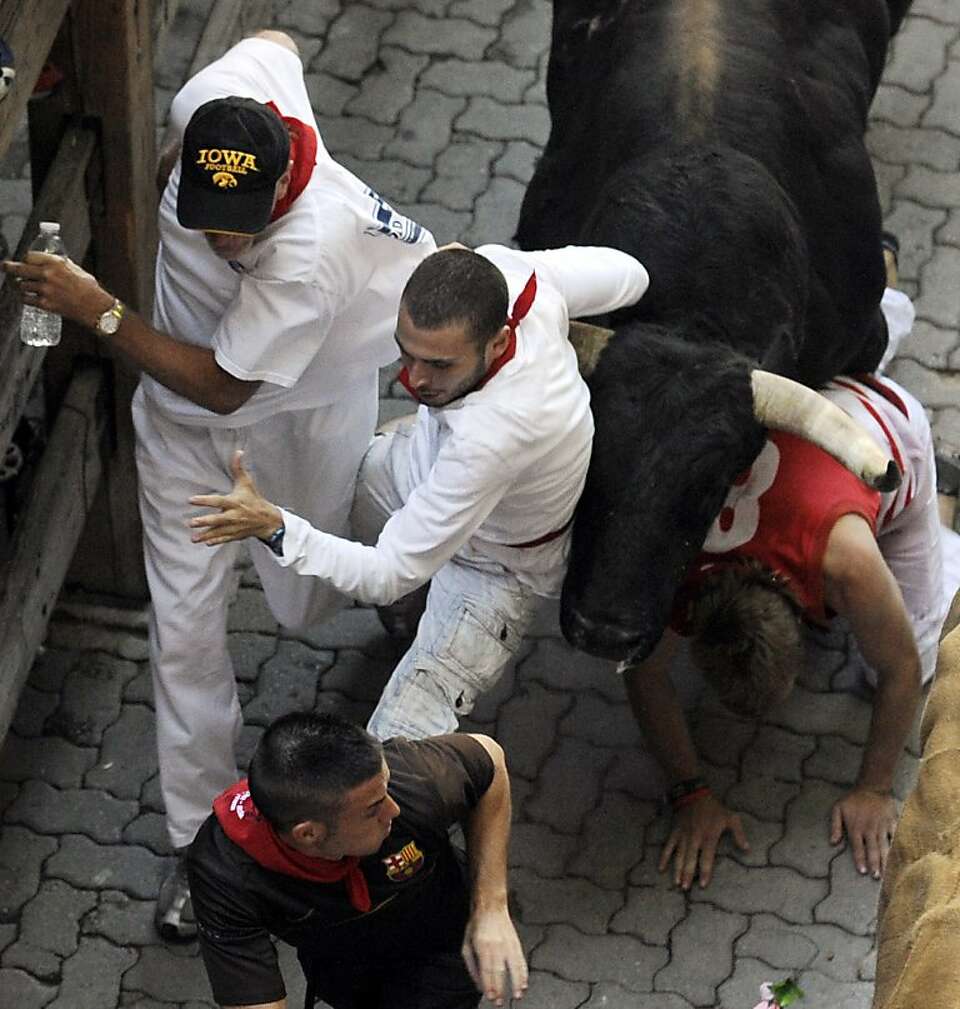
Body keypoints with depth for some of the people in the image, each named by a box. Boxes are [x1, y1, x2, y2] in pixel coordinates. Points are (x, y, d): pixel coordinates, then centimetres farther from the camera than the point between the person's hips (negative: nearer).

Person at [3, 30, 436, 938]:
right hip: (183, 421, 4)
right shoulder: (213, 94, -29)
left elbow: (222, 387, -34)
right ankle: (200, 840, 13)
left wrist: (98, 313, -36)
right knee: (184, 629, 1)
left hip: (298, 414, -4)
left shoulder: (313, 249, -43)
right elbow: (275, 44, -3)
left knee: (309, 605, 21)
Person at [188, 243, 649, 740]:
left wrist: (275, 526, -51)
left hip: (489, 565, -8)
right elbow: (627, 274, -10)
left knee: (401, 751, -17)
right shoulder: (505, 268, -33)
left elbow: (387, 576, -40)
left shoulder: (492, 434, -50)